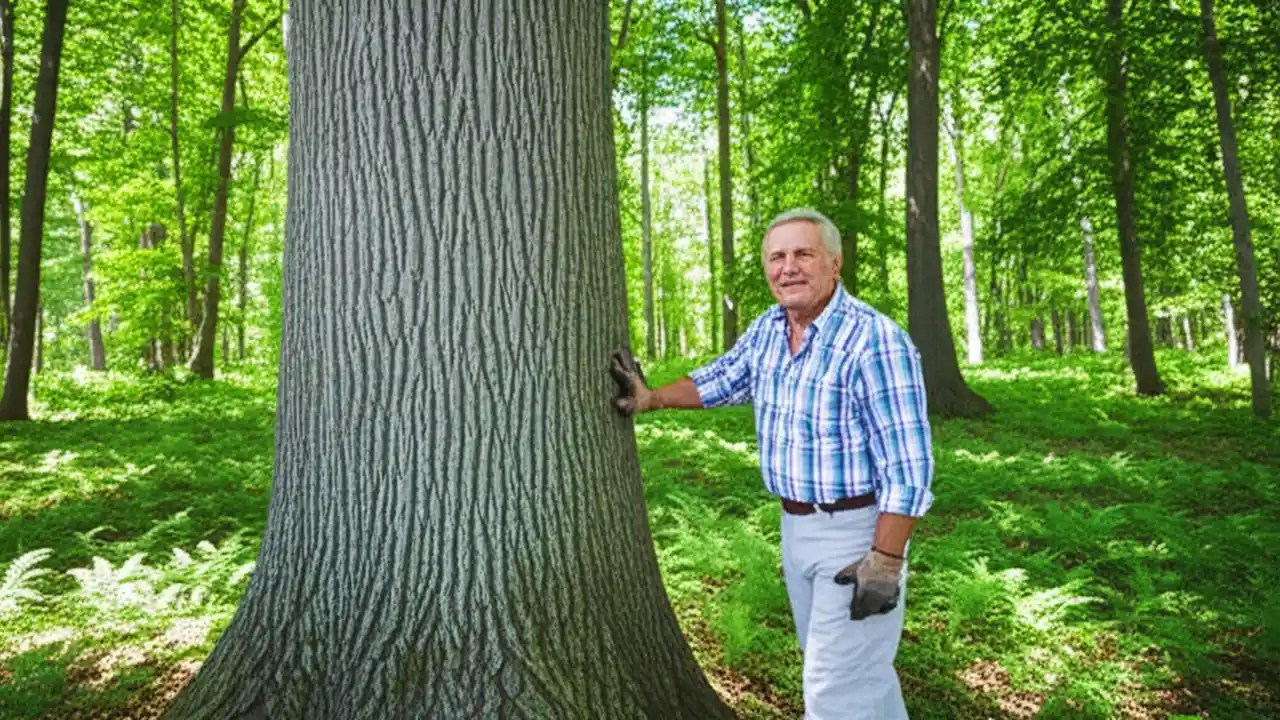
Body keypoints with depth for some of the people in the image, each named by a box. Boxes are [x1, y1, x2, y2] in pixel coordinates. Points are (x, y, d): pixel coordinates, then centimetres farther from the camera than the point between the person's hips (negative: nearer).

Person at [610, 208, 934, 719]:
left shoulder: (874, 341, -24)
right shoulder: (767, 329, 1)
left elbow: (907, 464, -23)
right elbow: (721, 380, 18)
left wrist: (886, 559, -23)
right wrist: (651, 399, 9)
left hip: (856, 529, -8)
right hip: (795, 525, 8)